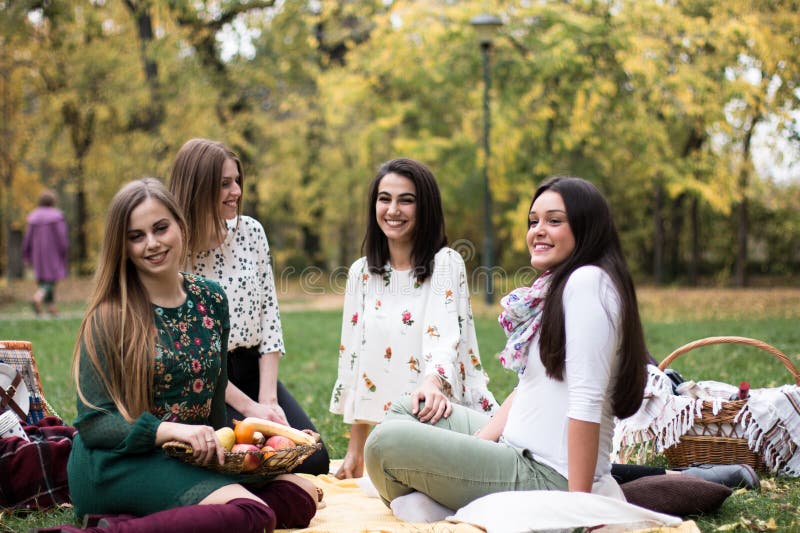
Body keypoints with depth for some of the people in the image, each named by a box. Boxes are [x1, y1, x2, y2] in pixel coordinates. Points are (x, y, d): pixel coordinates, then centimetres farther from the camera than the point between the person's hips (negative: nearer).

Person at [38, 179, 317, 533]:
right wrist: (170, 430, -25)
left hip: (189, 460, 7)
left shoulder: (210, 299, 9)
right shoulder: (110, 315, -6)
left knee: (302, 495, -12)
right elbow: (92, 423, -11)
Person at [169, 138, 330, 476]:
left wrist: (268, 398, -7)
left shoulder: (251, 232, 2)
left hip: (253, 370, 5)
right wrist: (248, 406, -16)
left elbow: (269, 314, 3)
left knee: (314, 461, -9)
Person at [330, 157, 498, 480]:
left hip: (444, 416, -3)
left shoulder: (446, 263, -5)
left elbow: (444, 338, -20)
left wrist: (432, 384, -43)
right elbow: (353, 357, 10)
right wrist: (354, 450, 9)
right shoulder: (362, 272, 8)